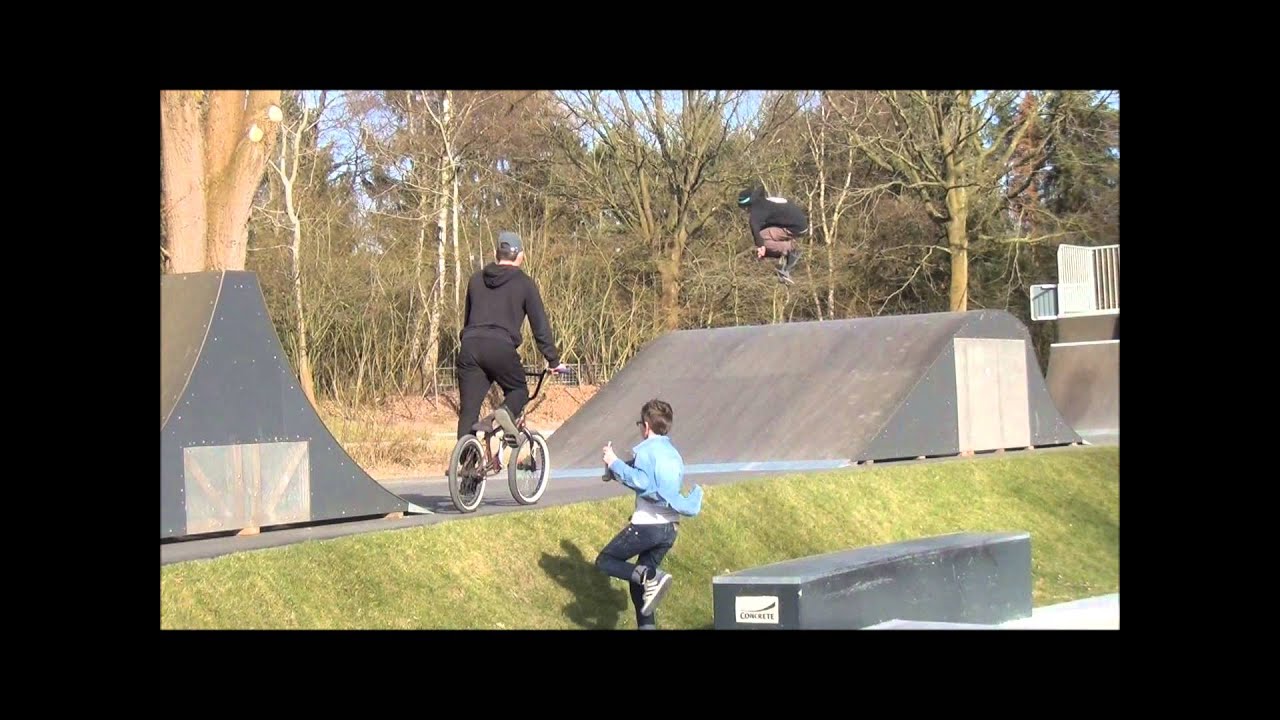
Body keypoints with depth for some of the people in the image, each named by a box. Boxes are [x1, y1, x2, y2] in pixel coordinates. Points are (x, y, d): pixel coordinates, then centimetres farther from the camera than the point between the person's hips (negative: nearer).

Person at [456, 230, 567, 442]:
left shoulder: (477, 279, 22)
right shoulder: (524, 283, 9)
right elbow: (540, 325, 9)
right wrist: (554, 361, 15)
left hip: (470, 347, 4)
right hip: (501, 348, -4)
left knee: (468, 411, 6)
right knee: (519, 391, 17)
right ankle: (507, 411, -15)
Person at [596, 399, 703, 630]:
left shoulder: (647, 449, -7)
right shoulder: (674, 454, 19)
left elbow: (641, 482, -22)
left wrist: (615, 463, -12)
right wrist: (615, 471, 27)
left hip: (648, 524, -8)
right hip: (671, 527, 8)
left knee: (605, 561, 2)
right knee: (638, 584, 14)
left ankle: (651, 577, -21)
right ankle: (646, 625, 3)